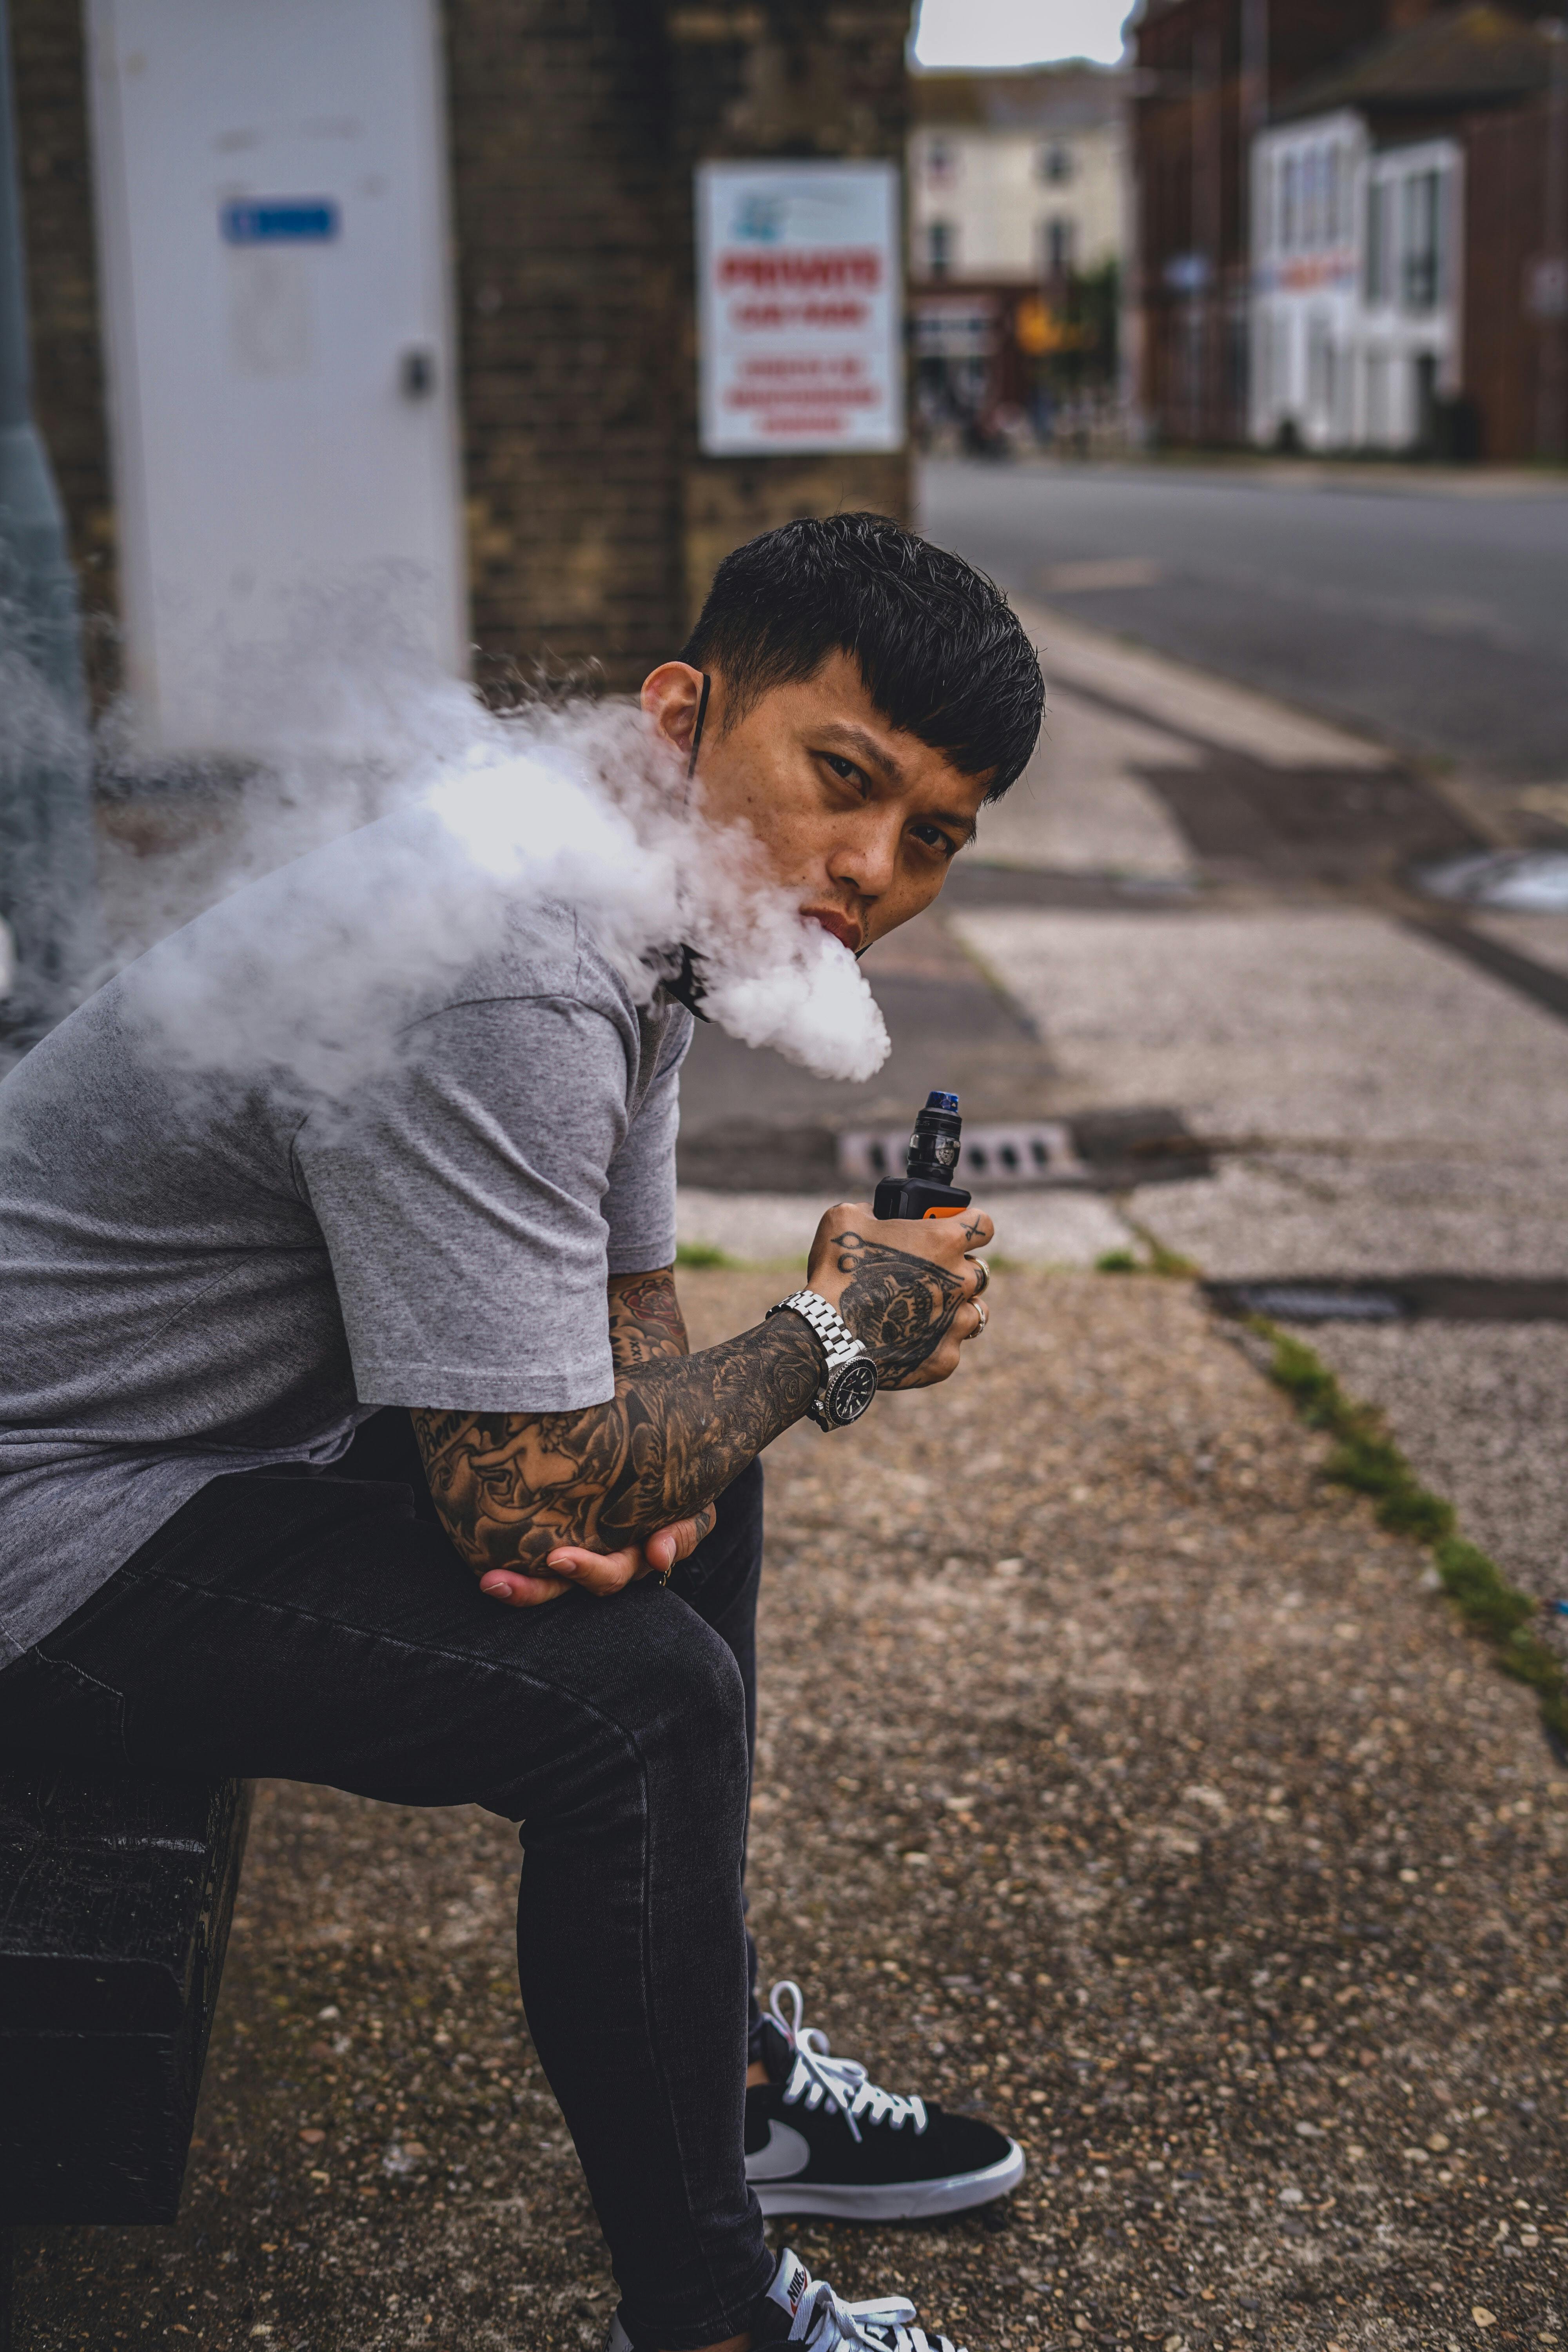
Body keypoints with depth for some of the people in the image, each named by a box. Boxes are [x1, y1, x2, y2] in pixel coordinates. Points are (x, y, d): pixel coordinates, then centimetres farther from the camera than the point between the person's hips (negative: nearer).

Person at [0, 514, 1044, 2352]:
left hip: (241, 1415, 11)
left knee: (698, 1493, 17)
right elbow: (525, 1509, -30)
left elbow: (631, 1311, 11)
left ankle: (714, 2064, 29)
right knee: (640, 1700, -19)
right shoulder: (503, 989, -31)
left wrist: (651, 1492, -12)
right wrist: (836, 1337, -14)